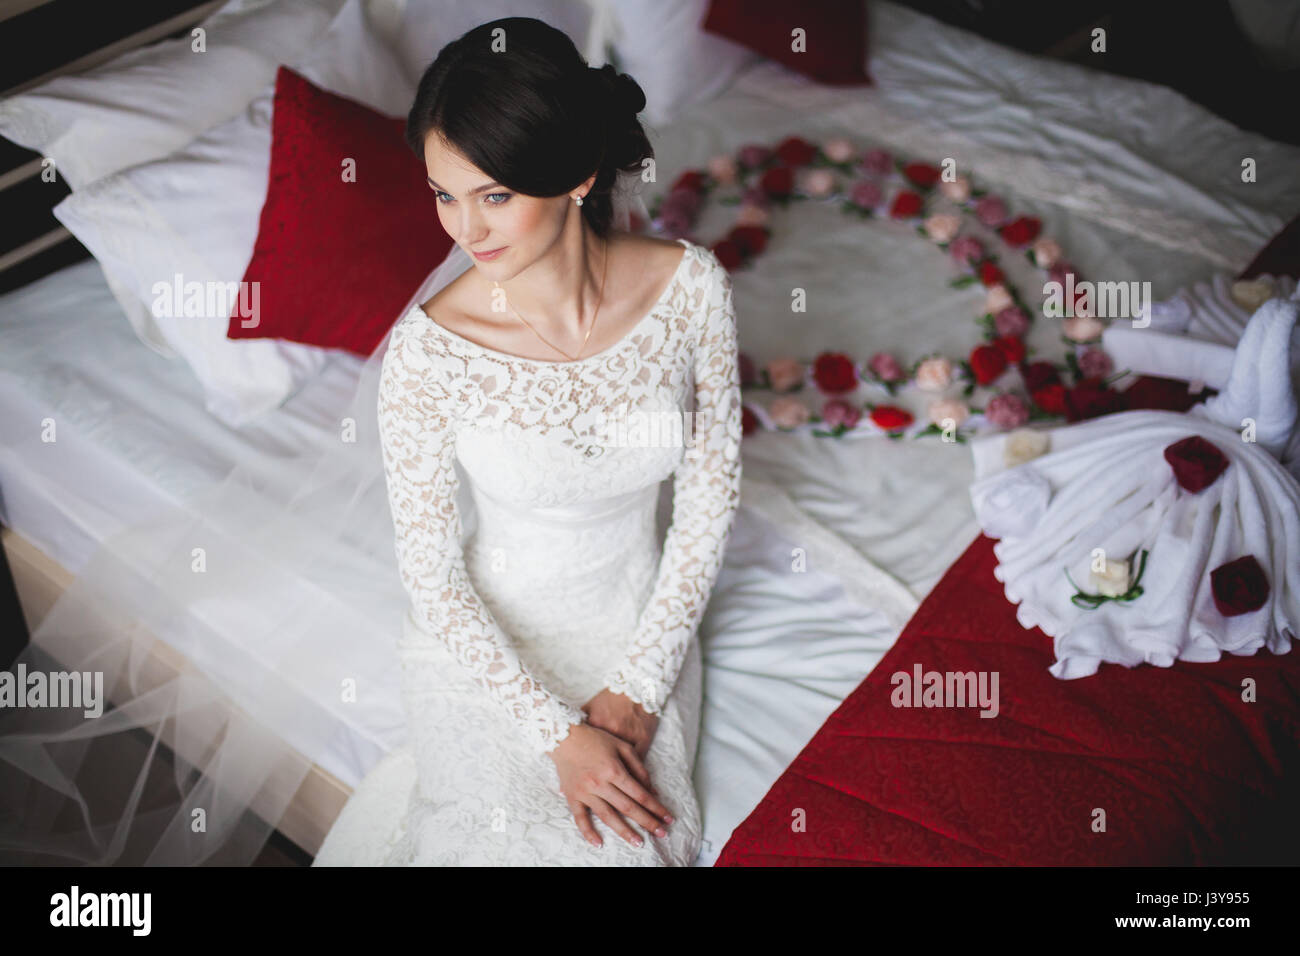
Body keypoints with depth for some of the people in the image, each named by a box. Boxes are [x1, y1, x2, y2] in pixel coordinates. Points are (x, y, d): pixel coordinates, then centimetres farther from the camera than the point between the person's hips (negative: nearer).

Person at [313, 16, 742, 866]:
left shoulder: (692, 286, -18)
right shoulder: (428, 352, -24)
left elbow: (711, 494, -8)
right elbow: (432, 576, -15)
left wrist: (636, 688, -11)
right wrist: (557, 732, -17)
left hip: (642, 617, 2)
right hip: (491, 642, -2)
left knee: (643, 833, -10)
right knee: (541, 841, -13)